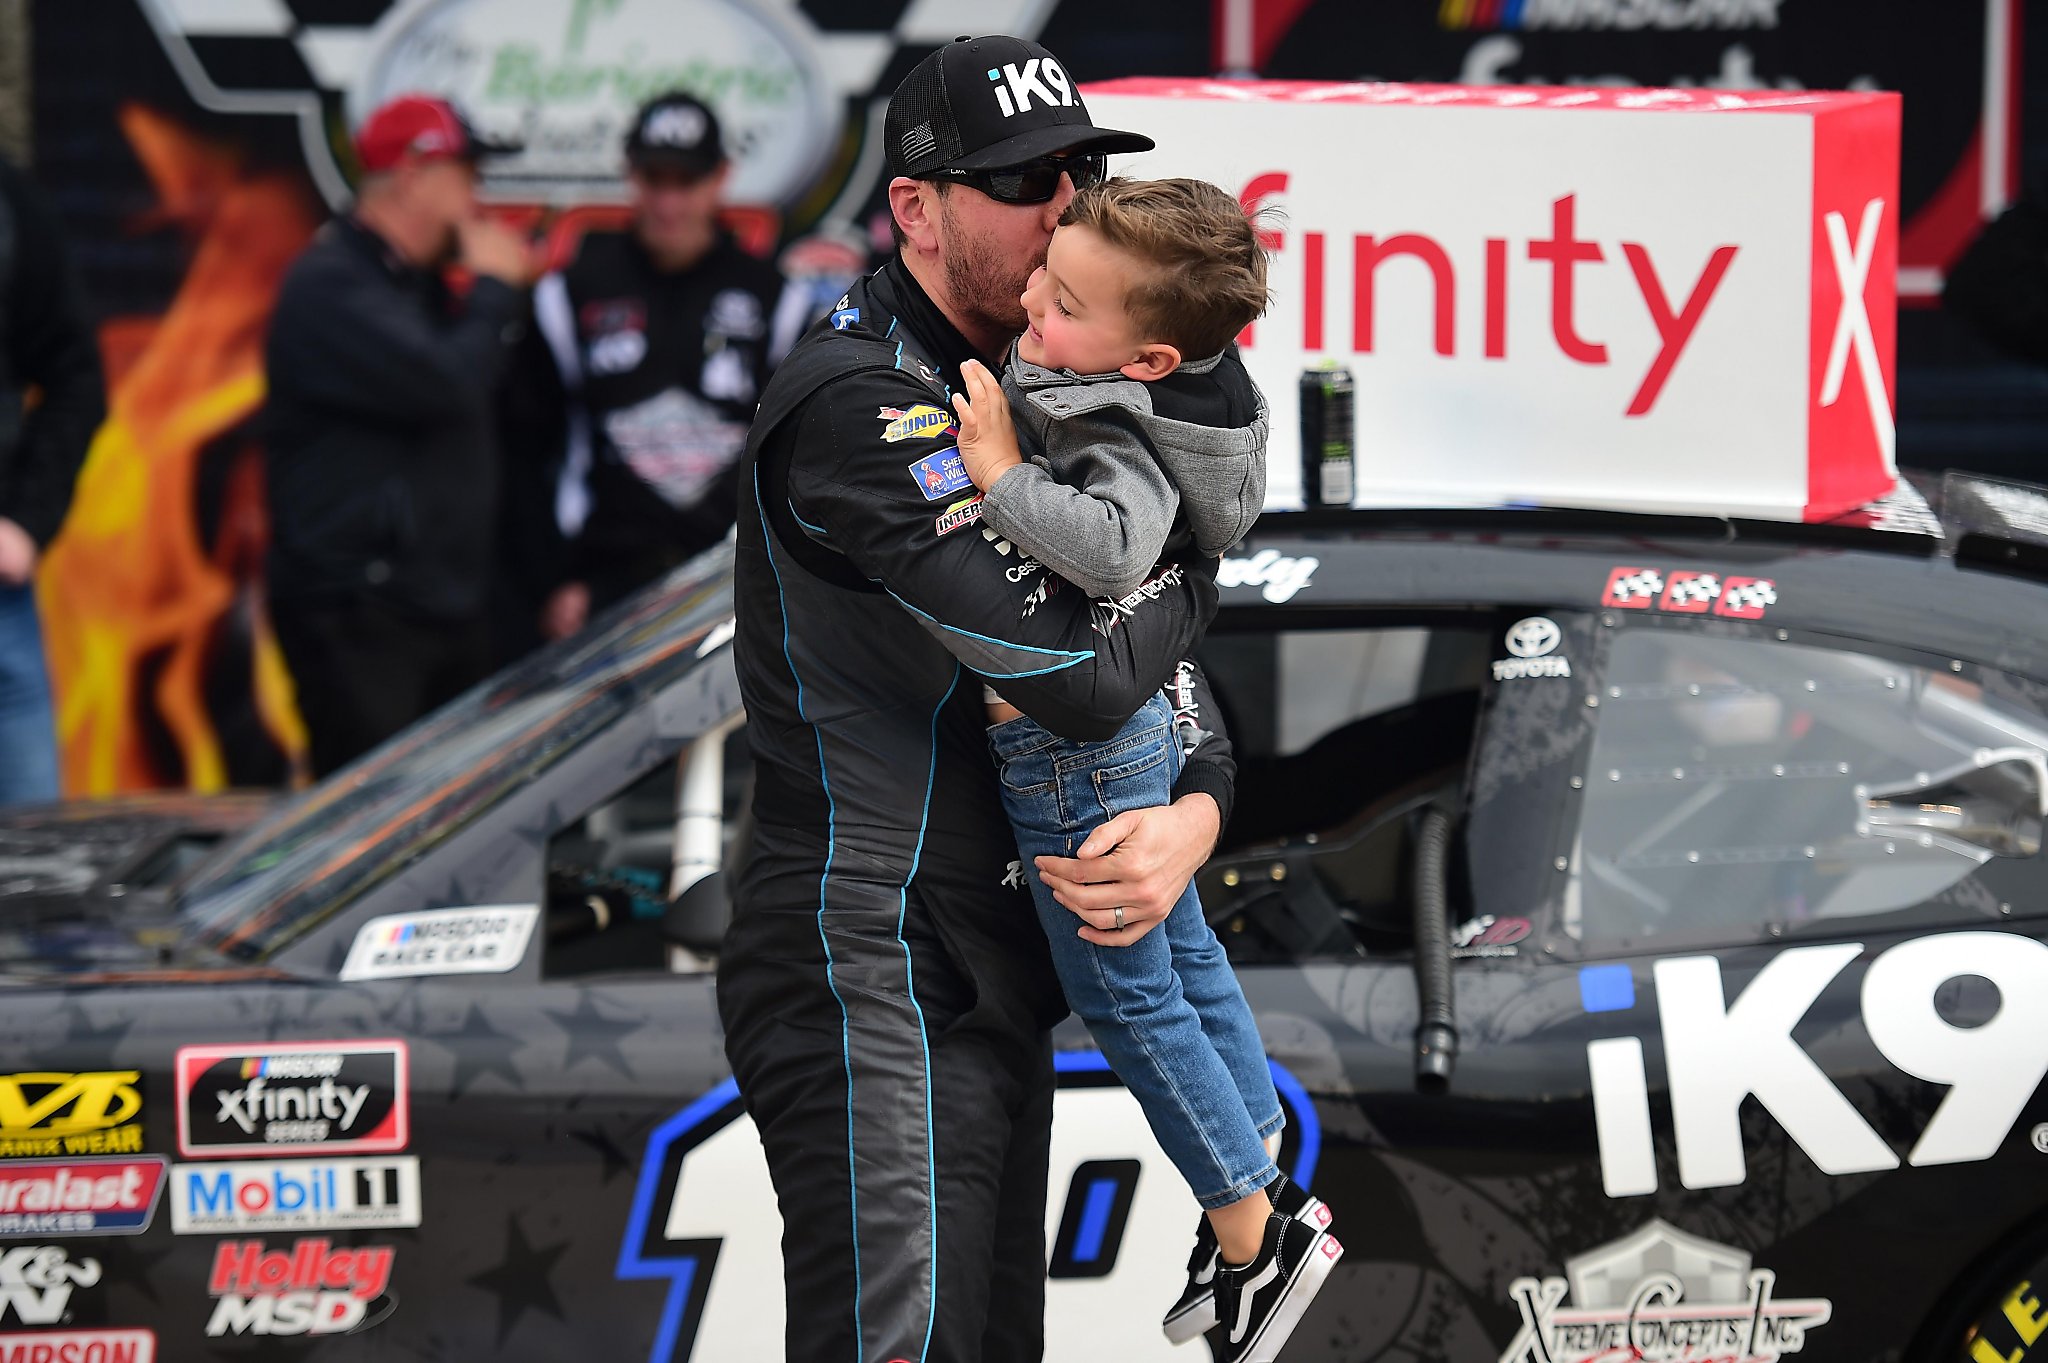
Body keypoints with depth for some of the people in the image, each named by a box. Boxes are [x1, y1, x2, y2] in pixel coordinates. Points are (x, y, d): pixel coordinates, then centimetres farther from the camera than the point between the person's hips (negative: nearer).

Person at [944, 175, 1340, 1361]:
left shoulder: (1115, 440, -31)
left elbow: (1112, 546, -49)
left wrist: (1002, 473, -38)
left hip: (1075, 749, -10)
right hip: (1137, 719, 10)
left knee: (1128, 997, 5)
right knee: (1182, 955, 22)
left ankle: (1257, 1236, 14)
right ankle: (1260, 1186, 35)